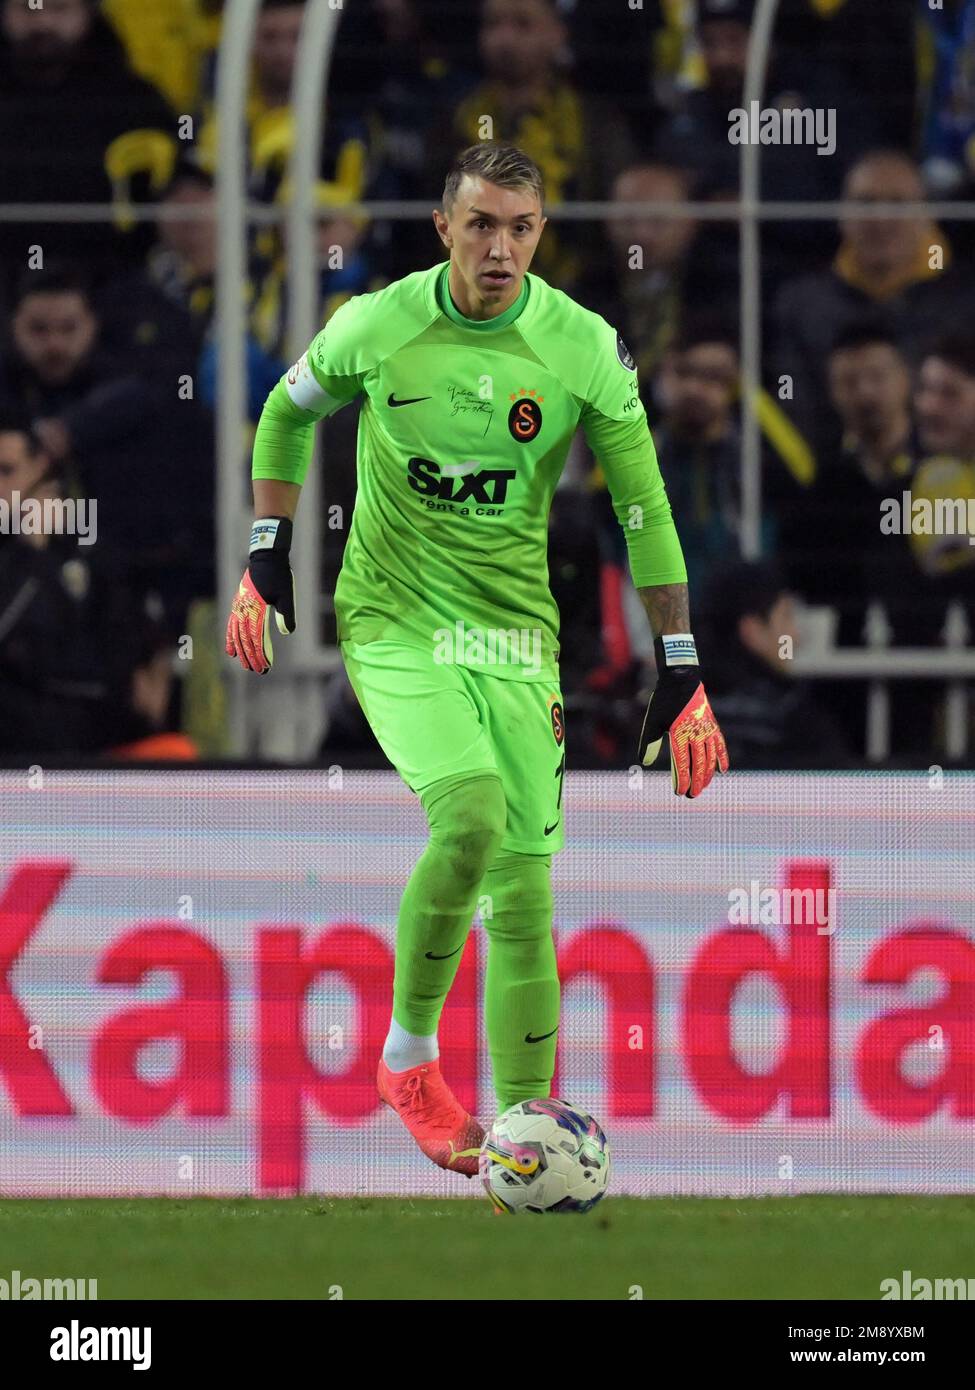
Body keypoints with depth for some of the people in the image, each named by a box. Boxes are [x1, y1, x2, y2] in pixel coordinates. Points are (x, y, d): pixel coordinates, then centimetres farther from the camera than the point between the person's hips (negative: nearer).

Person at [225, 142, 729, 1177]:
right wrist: (266, 559, 10)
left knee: (523, 889, -2)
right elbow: (288, 414, 14)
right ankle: (408, 1054, -8)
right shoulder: (377, 326, -7)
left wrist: (679, 671, -1)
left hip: (516, 634, 2)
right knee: (472, 815, -26)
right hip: (392, 624, -2)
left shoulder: (584, 348, -5)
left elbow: (644, 507, 1)